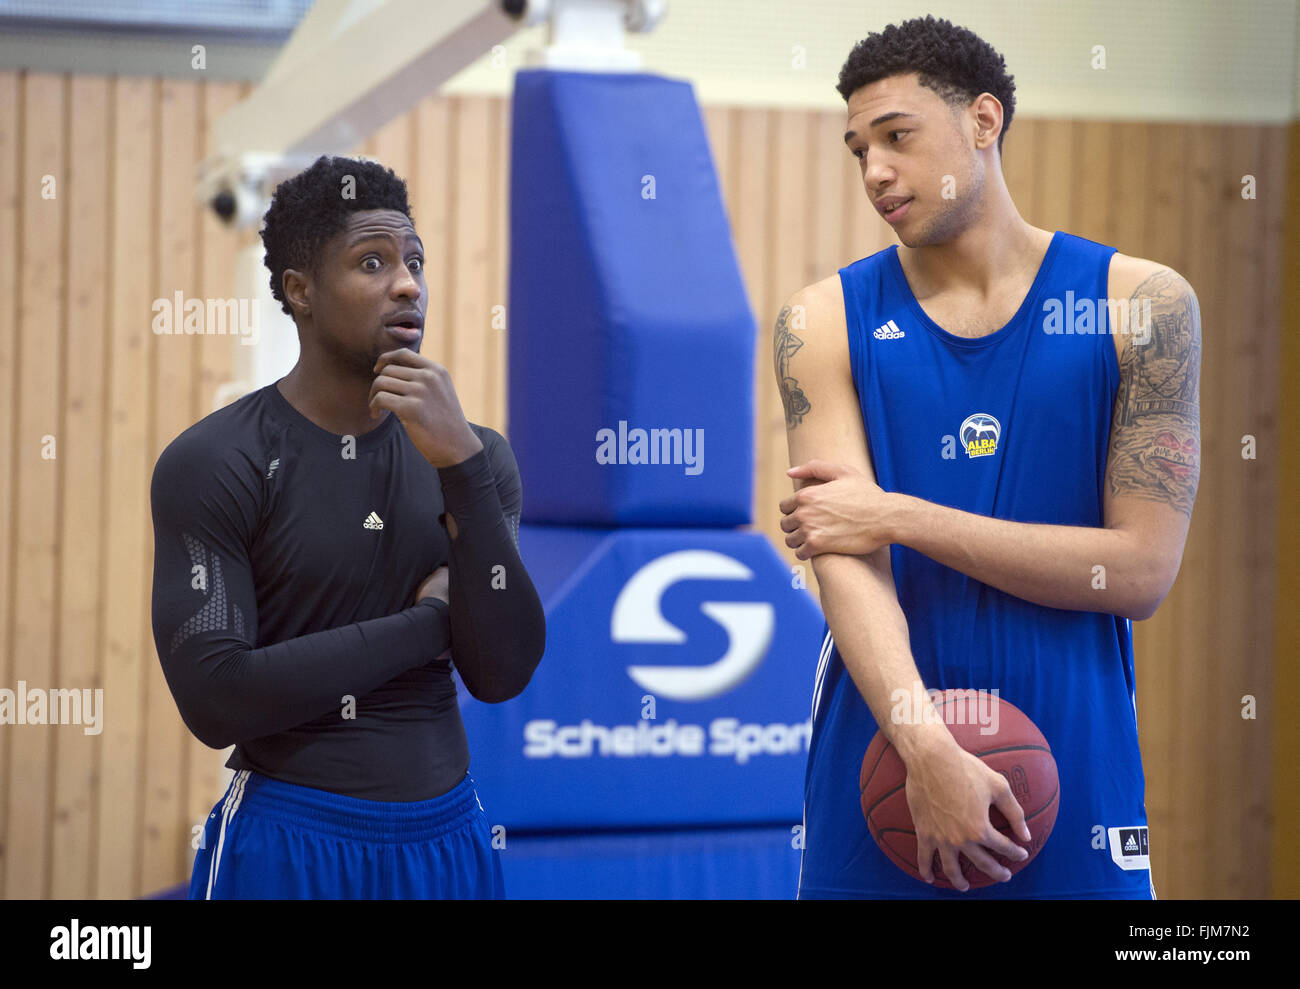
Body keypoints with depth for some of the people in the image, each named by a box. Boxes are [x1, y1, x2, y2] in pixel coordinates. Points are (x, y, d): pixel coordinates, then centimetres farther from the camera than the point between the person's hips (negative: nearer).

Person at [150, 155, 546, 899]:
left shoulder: (474, 453, 3)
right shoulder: (210, 465, -9)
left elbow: (504, 674, -8)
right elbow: (216, 702, -18)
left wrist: (463, 466, -18)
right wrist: (427, 623, -11)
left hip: (450, 838, 4)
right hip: (290, 842, -4)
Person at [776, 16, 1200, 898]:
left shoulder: (1141, 304, -1)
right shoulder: (826, 323, 1)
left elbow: (1143, 570, -8)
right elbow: (847, 562, -11)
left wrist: (899, 518, -12)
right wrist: (928, 751, -27)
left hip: (1075, 783, 0)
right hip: (878, 786, 1)